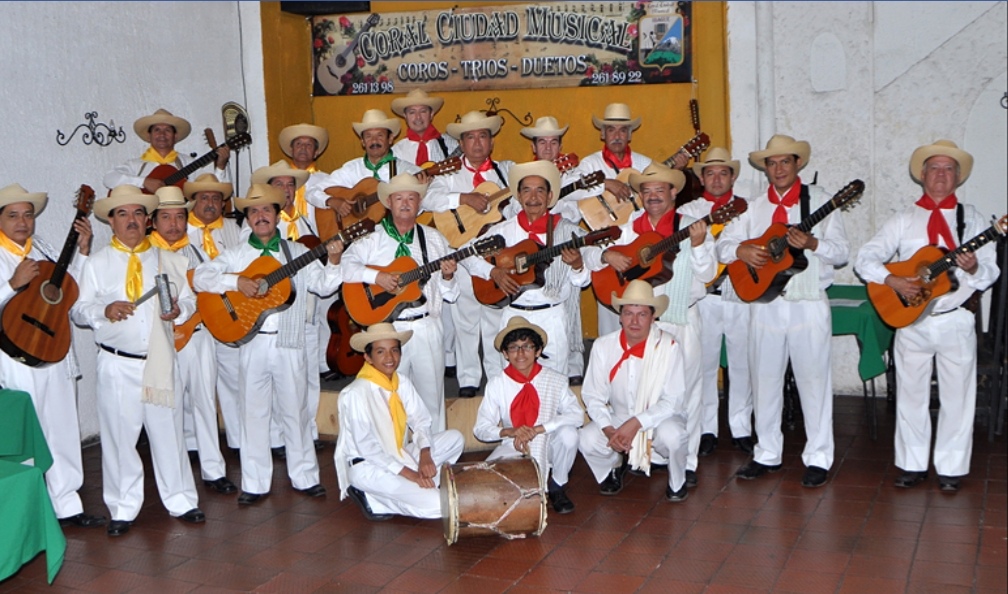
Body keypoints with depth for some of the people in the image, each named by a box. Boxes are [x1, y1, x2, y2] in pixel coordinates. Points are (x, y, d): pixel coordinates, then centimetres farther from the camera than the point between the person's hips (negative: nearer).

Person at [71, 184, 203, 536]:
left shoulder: (167, 260, 11)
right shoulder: (98, 263, 4)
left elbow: (189, 298, 11)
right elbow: (78, 311, 0)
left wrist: (178, 310, -11)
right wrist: (103, 310, -20)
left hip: (161, 360, 2)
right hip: (117, 364, -1)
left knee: (168, 432, 7)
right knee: (119, 435, 4)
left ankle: (180, 501, 20)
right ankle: (123, 509, 17)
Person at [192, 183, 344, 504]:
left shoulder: (297, 252, 7)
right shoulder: (236, 254, 5)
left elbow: (323, 285, 4)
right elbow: (200, 277, -5)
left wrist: (333, 261, -13)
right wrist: (236, 281, -18)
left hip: (289, 343, 0)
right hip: (251, 342, 0)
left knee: (295, 409, 8)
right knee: (254, 411, 5)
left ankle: (305, 477, 19)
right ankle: (255, 484, 15)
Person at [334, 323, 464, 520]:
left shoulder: (402, 383, 2)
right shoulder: (357, 393, -19)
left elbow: (421, 422, 1)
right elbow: (366, 447, -21)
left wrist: (425, 456, -19)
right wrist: (408, 473, -22)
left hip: (400, 456, 8)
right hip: (367, 466, -8)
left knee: (455, 438, -1)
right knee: (435, 504, -21)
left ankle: (404, 488, -5)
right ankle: (371, 498, -4)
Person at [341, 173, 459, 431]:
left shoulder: (434, 239, 12)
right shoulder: (371, 240, 4)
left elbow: (449, 295, 13)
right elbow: (345, 264, -13)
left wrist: (448, 277, -7)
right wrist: (377, 276, -22)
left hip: (427, 329, 2)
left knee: (431, 397, 6)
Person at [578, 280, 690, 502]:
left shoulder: (668, 346, -19)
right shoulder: (603, 346, -11)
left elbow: (673, 401, -19)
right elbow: (592, 396, -5)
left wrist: (637, 423, -31)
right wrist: (608, 429, -22)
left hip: (659, 419, -2)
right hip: (618, 419, 2)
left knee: (671, 434, -36)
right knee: (586, 440, -26)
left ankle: (677, 483, -1)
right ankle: (613, 468, 12)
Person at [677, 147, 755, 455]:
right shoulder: (688, 210, 10)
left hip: (741, 294, 0)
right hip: (703, 296, 0)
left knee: (742, 363, 3)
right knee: (704, 363, 3)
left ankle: (741, 429, 15)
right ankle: (707, 430, 14)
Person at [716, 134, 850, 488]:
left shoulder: (818, 200, 1)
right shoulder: (754, 207, 11)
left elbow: (842, 251, -4)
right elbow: (723, 243, 7)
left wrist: (812, 243, -22)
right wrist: (741, 251, -14)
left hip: (809, 303, -3)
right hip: (765, 303, 3)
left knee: (814, 380, 0)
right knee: (764, 380, 9)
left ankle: (818, 459, 11)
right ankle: (767, 455, 21)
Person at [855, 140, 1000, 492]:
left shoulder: (972, 219, 4)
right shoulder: (903, 221, 5)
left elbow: (990, 272, -1)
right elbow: (865, 259, -2)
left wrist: (974, 268, -23)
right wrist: (892, 280, -18)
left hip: (956, 321, -1)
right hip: (910, 319, 1)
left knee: (957, 397, 4)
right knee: (910, 395, 8)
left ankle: (951, 469, 17)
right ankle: (912, 465, 20)